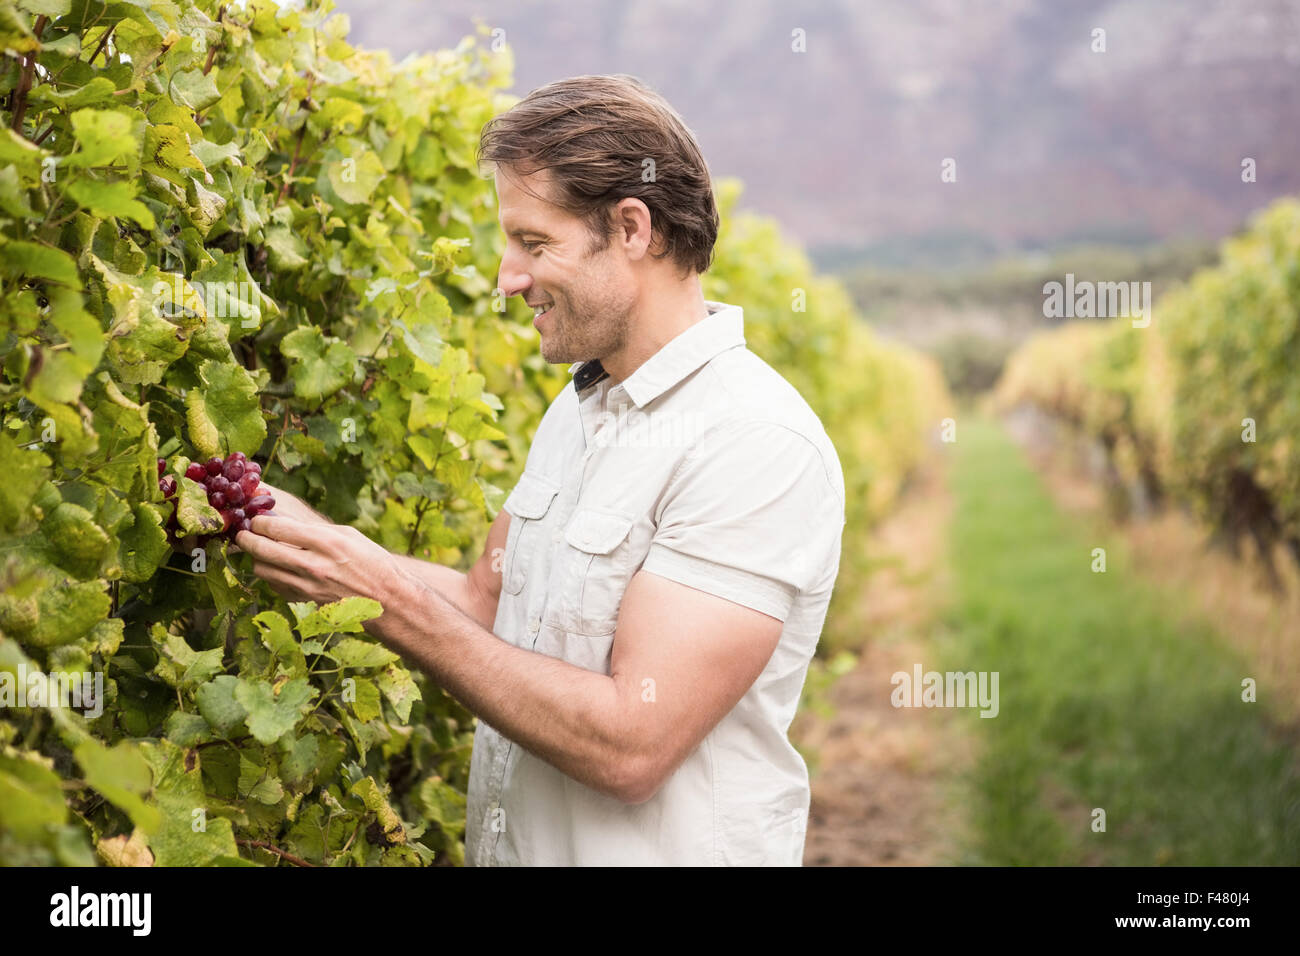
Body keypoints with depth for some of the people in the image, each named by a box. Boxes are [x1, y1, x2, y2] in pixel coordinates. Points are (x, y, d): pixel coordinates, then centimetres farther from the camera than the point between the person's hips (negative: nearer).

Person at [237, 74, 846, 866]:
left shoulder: (761, 444, -23)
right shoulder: (581, 404, 6)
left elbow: (630, 746, -28)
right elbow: (487, 602, 10)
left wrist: (391, 601, -24)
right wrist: (309, 534, -1)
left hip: (661, 847, -8)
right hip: (510, 843, 8)